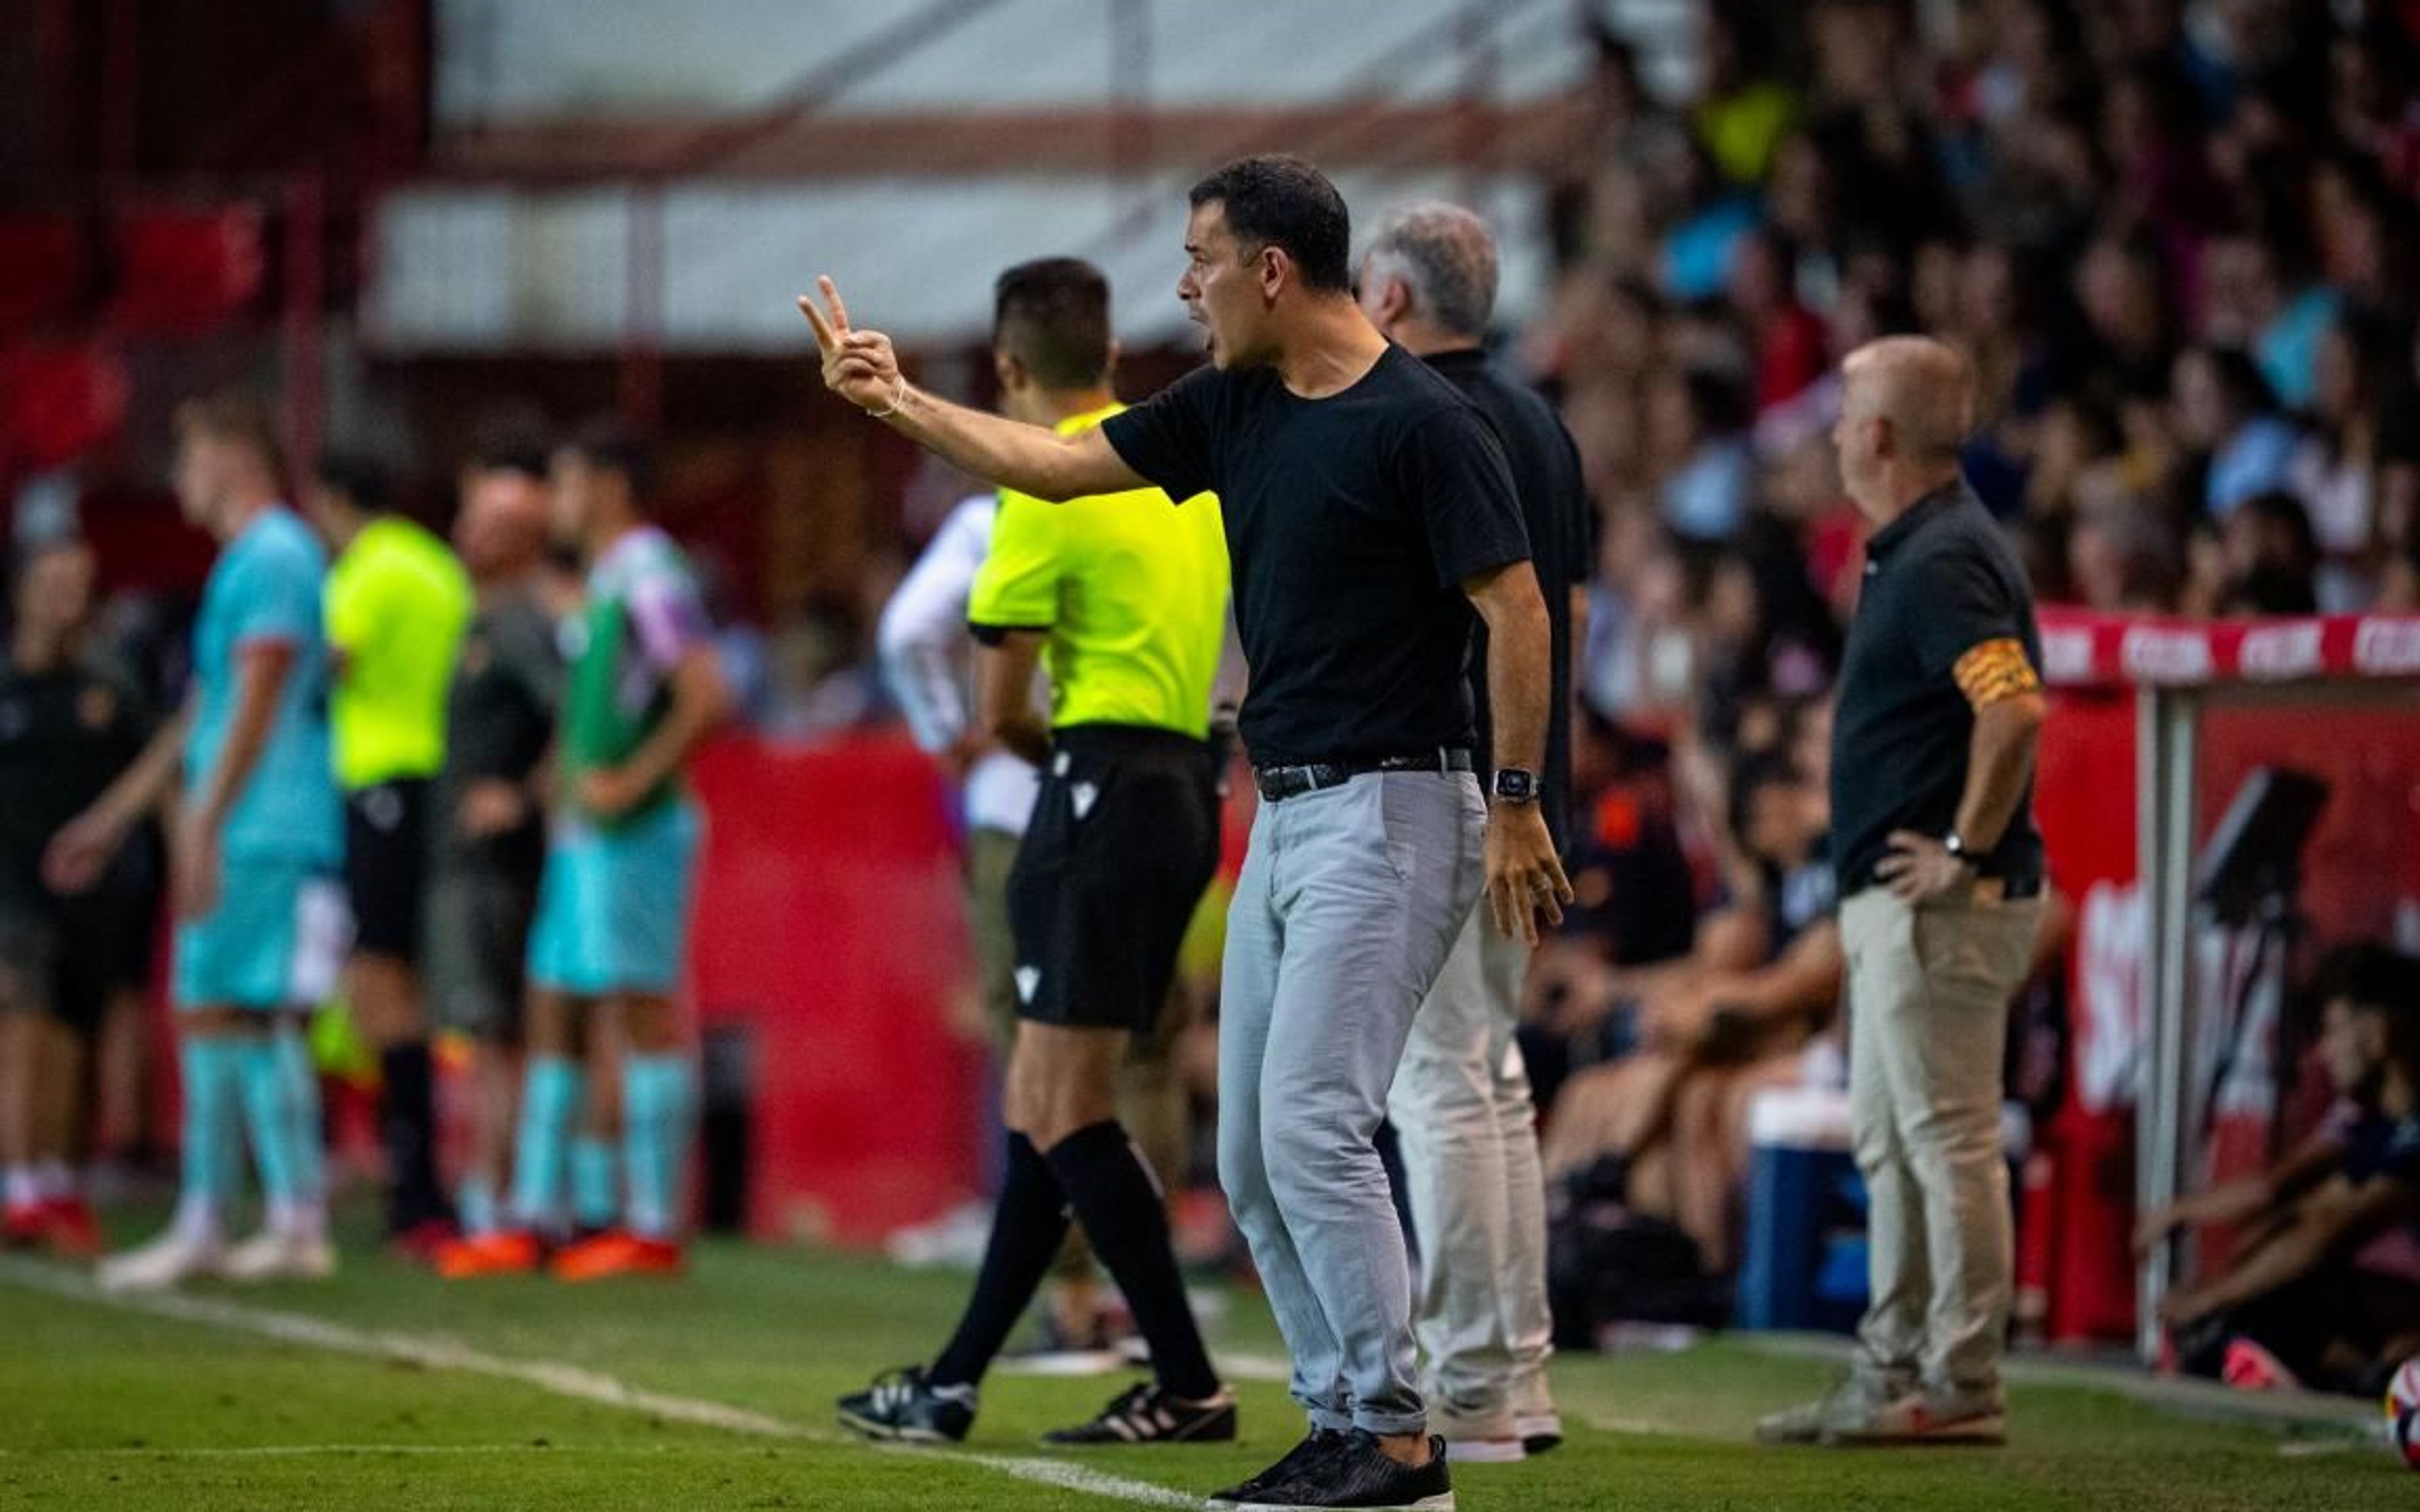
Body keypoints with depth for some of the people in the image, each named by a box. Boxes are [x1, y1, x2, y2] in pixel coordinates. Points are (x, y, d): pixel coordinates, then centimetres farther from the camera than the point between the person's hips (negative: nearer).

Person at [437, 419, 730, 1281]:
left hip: (634, 832, -10)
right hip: (586, 838, 10)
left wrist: (629, 782, -20)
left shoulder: (650, 580, -12)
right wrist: (570, 789, 16)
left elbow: (708, 698, -21)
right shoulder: (604, 582, 18)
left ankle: (654, 1227, -7)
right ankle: (532, 1219, 14)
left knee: (644, 1015, -8)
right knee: (554, 1014, 10)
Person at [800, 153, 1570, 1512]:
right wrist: (897, 400, 15)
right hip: (1285, 820, 9)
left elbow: (1516, 611, -14)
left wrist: (1519, 805, -15)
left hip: (1389, 814, -9)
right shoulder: (1233, 408, 10)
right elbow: (1054, 466, 19)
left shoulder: (1423, 423, -13)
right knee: (1254, 1155, 7)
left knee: (1312, 1123, -16)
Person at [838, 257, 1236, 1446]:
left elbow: (1000, 708, -9)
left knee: (1064, 1113, -6)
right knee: (1043, 1102, 11)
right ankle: (954, 1380, 14)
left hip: (1102, 791, -9)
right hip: (1187, 788, 9)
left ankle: (1187, 1390, -9)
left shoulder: (1049, 490, -11)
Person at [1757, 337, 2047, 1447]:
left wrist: (1966, 850, -22)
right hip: (1893, 901, 11)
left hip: (1942, 904, -11)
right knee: (1890, 1143, 15)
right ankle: (1896, 1372, 21)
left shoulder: (1941, 560, -17)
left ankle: (1959, 1388, -6)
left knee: (1948, 1140, -8)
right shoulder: (1910, 552, 16)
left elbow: (2017, 710, -29)